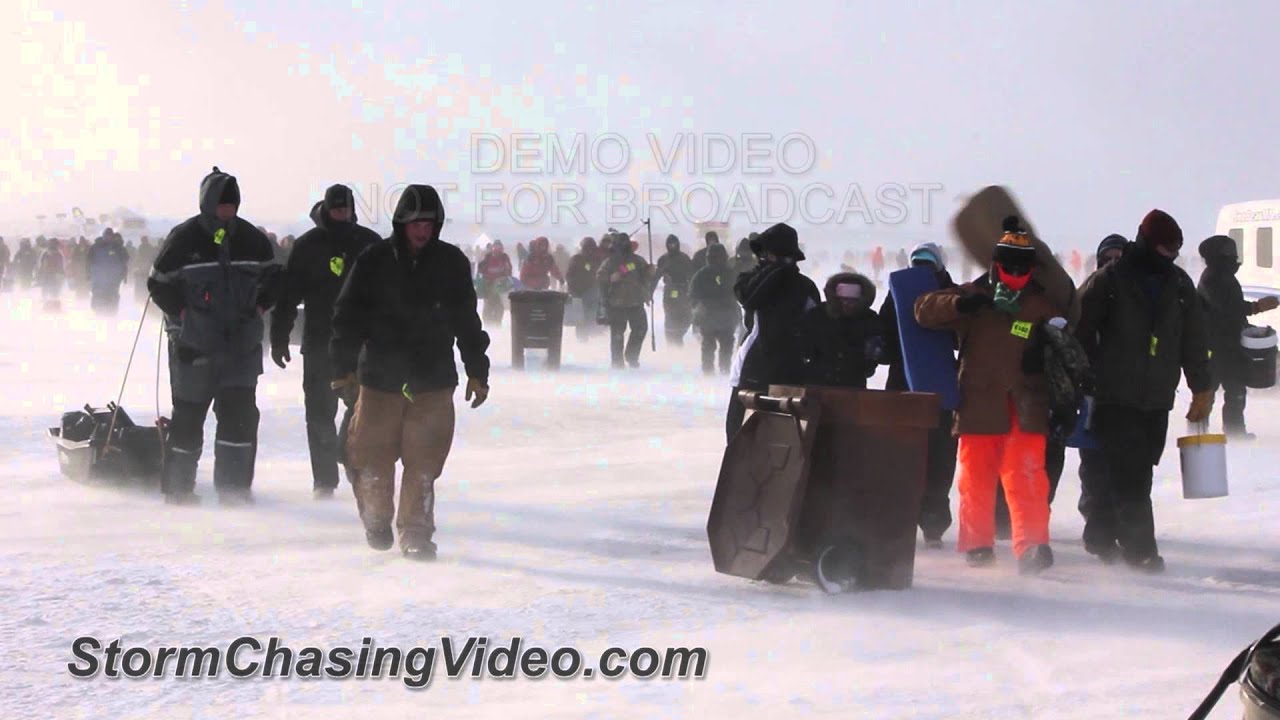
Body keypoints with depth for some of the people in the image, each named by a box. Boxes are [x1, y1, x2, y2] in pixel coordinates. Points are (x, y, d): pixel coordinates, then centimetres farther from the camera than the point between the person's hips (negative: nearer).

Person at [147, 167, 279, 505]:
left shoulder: (252, 239, 6)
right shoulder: (184, 238, -6)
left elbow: (272, 278, 21)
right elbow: (158, 284, 0)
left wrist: (258, 306, 7)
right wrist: (182, 313, -9)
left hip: (242, 343, 3)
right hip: (194, 346, -3)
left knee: (240, 414, -3)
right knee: (189, 415, 5)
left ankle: (234, 487, 4)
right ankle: (177, 488, 16)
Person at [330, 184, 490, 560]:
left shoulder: (451, 262, 5)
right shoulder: (374, 261, -2)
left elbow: (467, 320, 13)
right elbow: (348, 316, 3)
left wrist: (477, 372, 13)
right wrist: (343, 368, -1)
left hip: (433, 381, 1)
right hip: (380, 377, -1)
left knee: (424, 461, -4)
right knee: (372, 457, 4)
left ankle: (416, 532, 6)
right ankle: (376, 519, 28)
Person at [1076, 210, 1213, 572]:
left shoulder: (1180, 285, 10)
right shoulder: (1111, 280, -5)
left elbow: (1194, 341, 15)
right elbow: (1081, 331, -2)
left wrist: (1202, 388, 14)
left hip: (1157, 401, 5)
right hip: (1115, 398, -5)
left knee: (1136, 474, 7)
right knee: (1129, 475, -11)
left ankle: (1102, 535, 23)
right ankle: (1139, 548, -10)